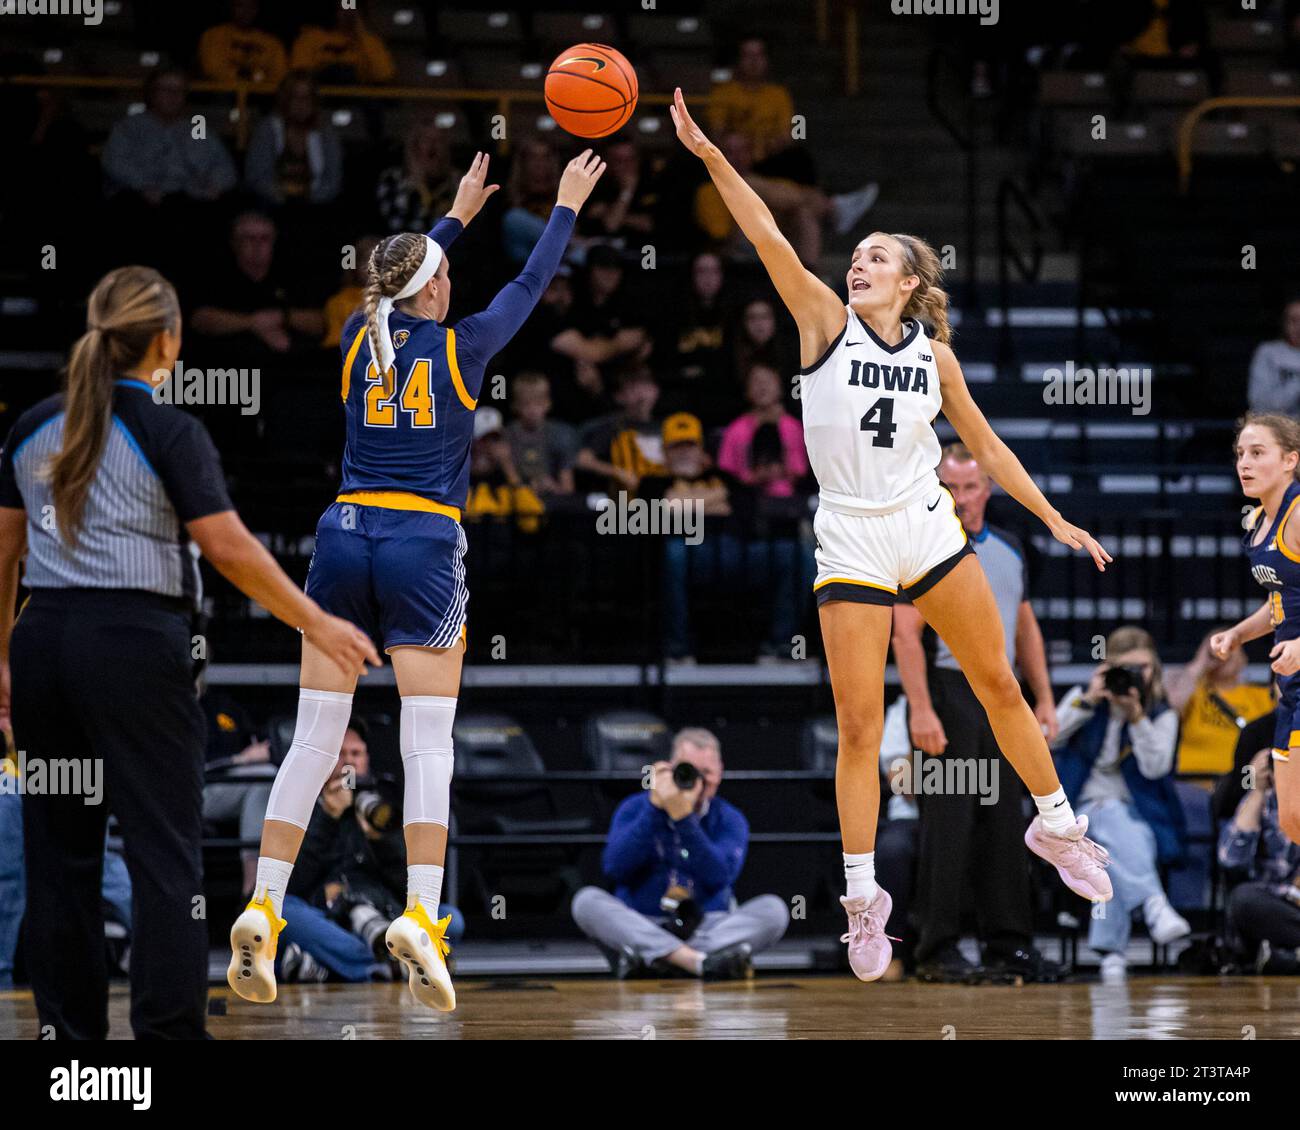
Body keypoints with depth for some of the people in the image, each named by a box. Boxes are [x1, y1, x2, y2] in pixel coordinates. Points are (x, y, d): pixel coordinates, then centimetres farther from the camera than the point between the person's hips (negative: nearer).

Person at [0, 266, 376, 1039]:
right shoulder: (169, 432, -7)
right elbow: (230, 548, -11)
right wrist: (316, 625, -5)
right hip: (135, 642, -5)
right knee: (165, 852, -3)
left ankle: (70, 1028, 13)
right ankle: (171, 1033, -8)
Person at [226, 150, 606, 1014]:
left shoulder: (360, 339, 8)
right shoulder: (459, 347, -1)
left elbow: (399, 291, 31)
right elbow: (531, 284, 14)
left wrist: (458, 215, 43)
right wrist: (567, 206, 29)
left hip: (345, 538, 4)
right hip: (424, 546, -4)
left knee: (313, 740, 4)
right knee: (429, 745, -3)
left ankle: (263, 910, -4)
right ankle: (420, 917, -15)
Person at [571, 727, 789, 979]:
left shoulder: (729, 820, 6)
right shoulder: (634, 808, 7)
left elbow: (719, 876, -14)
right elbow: (615, 867, -11)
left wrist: (683, 818, -20)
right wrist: (655, 807, -13)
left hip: (708, 931, 1)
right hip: (639, 928, -1)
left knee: (773, 909, -23)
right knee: (587, 900, -26)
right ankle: (700, 962, -43)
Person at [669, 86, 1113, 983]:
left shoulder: (934, 354, 5)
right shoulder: (828, 323, -3)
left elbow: (986, 445, 14)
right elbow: (769, 237, -15)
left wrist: (1054, 520, 12)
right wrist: (708, 154, -26)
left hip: (929, 529, 2)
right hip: (851, 540, -2)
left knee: (1000, 684, 8)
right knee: (859, 726, -4)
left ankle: (1057, 825, 28)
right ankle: (863, 895, 4)